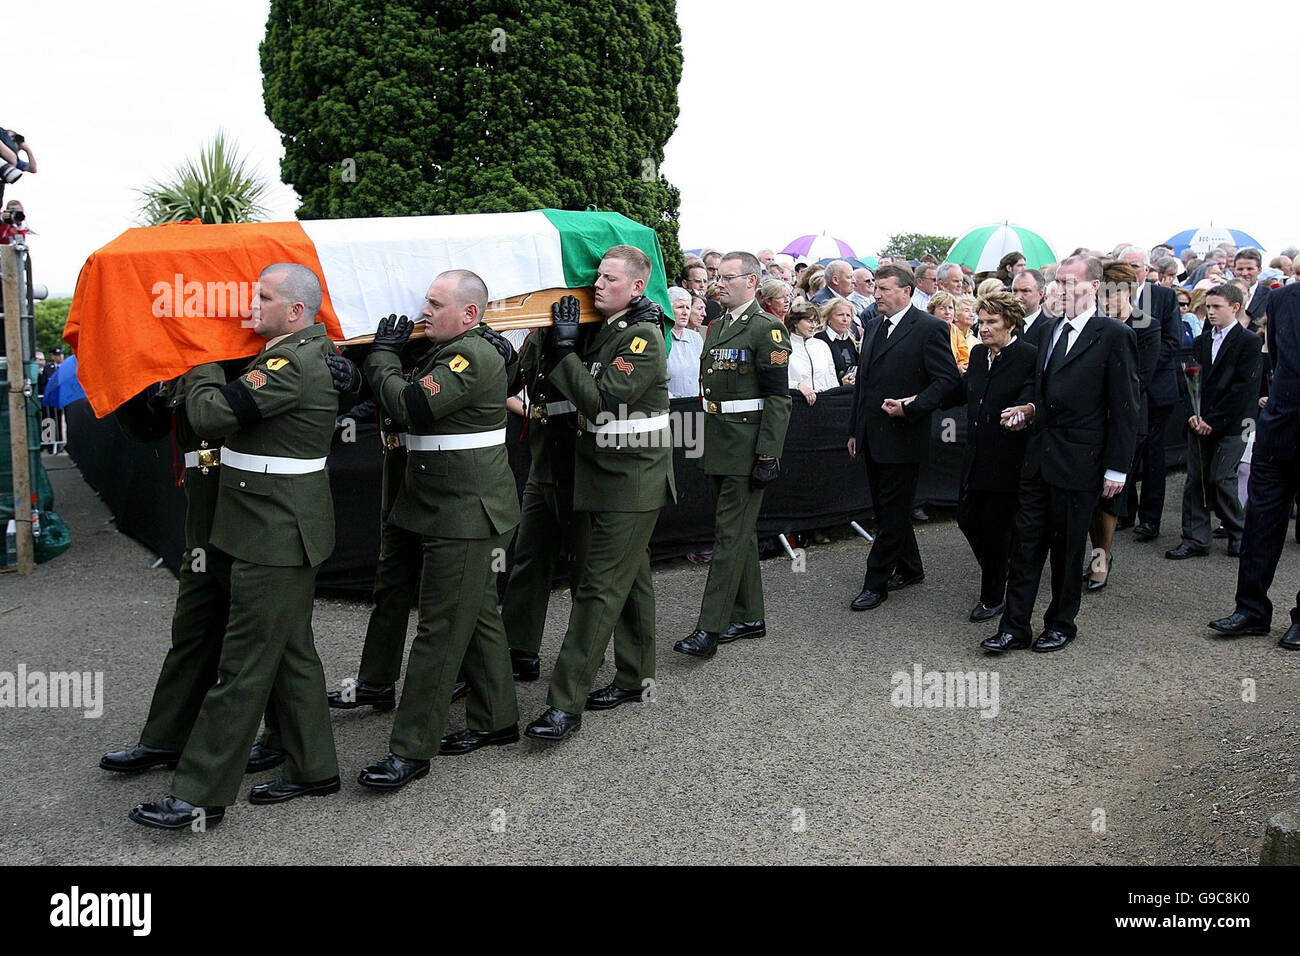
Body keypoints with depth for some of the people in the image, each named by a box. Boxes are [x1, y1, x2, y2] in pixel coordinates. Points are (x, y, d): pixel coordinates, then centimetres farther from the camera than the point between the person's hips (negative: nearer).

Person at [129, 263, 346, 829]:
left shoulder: (291, 365, -20)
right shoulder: (312, 348, 12)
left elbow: (210, 415, -22)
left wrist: (201, 367, -4)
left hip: (274, 535, -11)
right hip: (283, 530, 11)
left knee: (243, 666, -3)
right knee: (291, 652, 17)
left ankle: (200, 797, 5)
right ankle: (312, 768, 28)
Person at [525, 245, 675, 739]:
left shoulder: (642, 336, -15)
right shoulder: (602, 329, 11)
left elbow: (600, 399, -22)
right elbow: (581, 391, 12)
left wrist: (563, 349, -16)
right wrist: (557, 342, -2)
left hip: (631, 480, -9)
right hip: (601, 475, 9)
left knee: (599, 587, -9)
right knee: (630, 579, 17)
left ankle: (566, 703, -8)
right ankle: (633, 678, 28)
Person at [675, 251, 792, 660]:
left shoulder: (766, 328, -11)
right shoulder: (717, 327, 16)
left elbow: (778, 397, -15)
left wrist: (767, 455, -20)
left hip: (747, 447, -9)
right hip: (718, 444, 9)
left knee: (731, 533, -7)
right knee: (739, 531, 15)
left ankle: (709, 629, -6)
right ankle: (749, 617, 25)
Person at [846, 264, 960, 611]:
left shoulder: (929, 328, -10)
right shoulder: (873, 327, 14)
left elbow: (947, 380, -13)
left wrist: (910, 408, -21)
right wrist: (855, 430, 17)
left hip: (902, 437, -8)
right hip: (872, 436, 8)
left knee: (893, 512, 0)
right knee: (886, 508, 15)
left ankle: (876, 583, 6)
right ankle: (910, 569, 30)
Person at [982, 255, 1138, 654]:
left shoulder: (1114, 335, -10)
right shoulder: (1052, 330, 12)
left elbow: (1125, 408, -10)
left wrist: (1116, 468, -12)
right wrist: (1031, 409, 3)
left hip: (1078, 461, -6)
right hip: (1039, 456, 6)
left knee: (1068, 546, 8)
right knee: (1026, 542, 7)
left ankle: (1061, 623, 24)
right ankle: (1014, 626, 14)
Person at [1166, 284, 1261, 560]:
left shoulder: (1249, 342, -3)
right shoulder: (1201, 342, 16)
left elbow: (1244, 388, -10)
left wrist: (1213, 421, -13)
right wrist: (1193, 415, -3)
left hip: (1231, 425, -5)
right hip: (1200, 423, 6)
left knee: (1221, 480, -8)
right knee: (1195, 481, 3)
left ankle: (1239, 535, 10)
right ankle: (1196, 539, 8)